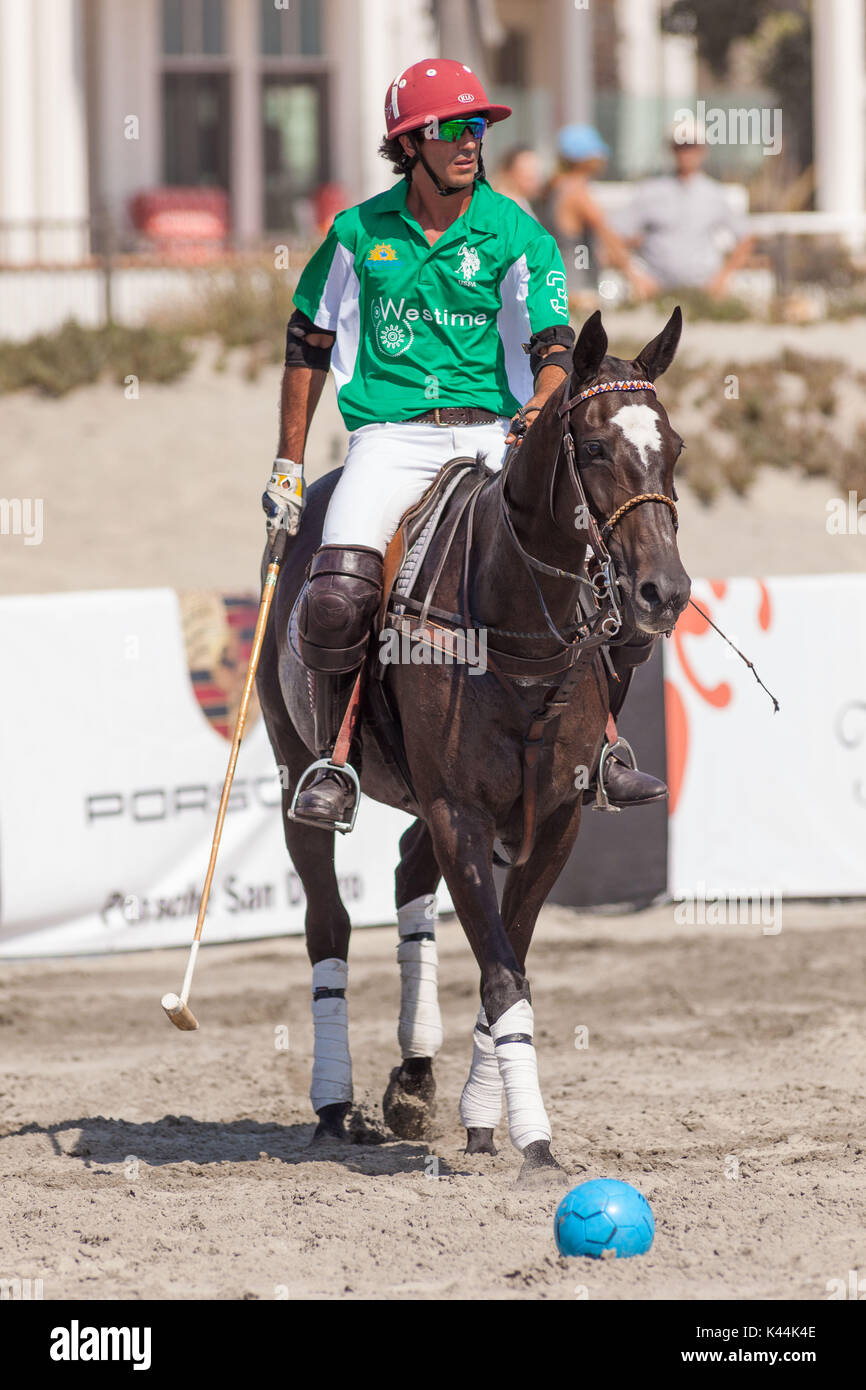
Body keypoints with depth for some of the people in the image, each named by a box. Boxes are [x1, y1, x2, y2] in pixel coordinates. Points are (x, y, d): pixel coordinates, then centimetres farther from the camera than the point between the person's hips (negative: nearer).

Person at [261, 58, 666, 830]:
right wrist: (288, 463, 12)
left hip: (492, 433, 0)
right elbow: (308, 345, 16)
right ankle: (332, 760, -7)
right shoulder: (360, 233, 7)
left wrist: (533, 424, -25)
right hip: (389, 438, 0)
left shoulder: (516, 235, 3)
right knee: (337, 592, -25)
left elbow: (554, 346, -4)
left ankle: (604, 750, -11)